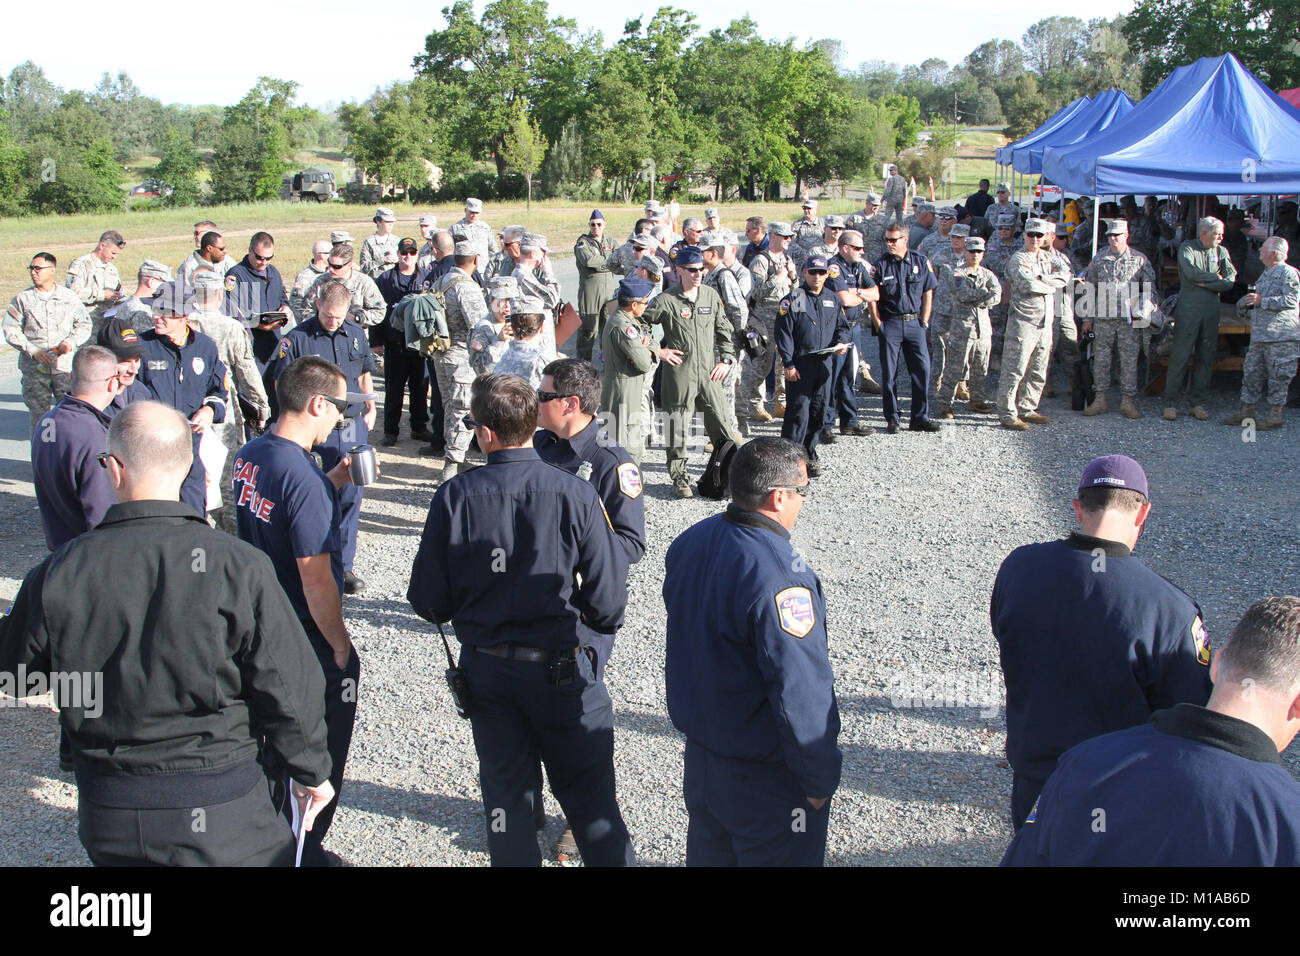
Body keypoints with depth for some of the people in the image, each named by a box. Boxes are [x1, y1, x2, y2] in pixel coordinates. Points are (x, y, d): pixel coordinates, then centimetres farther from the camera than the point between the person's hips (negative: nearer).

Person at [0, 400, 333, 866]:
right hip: (218, 813, -3)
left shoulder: (58, 573, -11)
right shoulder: (236, 566, -18)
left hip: (104, 816, 3)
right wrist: (312, 770, 5)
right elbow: (286, 686, -12)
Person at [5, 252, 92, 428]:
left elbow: (84, 325, 12)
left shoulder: (69, 297, 7)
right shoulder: (22, 299, 5)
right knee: (38, 415, 2)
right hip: (34, 368, 0)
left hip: (65, 365, 0)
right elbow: (10, 331, 1)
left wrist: (71, 342, -8)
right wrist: (33, 351, -12)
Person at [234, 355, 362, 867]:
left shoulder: (249, 455, 0)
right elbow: (316, 581, -26)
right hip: (307, 641, -9)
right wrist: (342, 647, -15)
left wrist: (336, 479, 4)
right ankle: (305, 854, 25)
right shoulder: (303, 478, -28)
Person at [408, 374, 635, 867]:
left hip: (486, 668, 2)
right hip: (559, 668, -2)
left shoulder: (455, 495, -11)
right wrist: (602, 621, 12)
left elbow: (429, 599, -5)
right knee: (588, 792, 12)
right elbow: (607, 602, -11)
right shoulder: (575, 493, -16)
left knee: (504, 790, 17)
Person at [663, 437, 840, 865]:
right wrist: (820, 781, -15)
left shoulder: (689, 542, -2)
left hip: (699, 756, 8)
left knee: (710, 851, 24)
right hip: (766, 782, -8)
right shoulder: (779, 576, -29)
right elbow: (801, 694, -27)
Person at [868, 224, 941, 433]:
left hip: (914, 323, 1)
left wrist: (924, 322, 1)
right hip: (890, 324, -1)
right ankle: (892, 418, 11)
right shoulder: (880, 265, 0)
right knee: (889, 373, 1)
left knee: (922, 369, -2)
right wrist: (878, 325, -4)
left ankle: (920, 418, 6)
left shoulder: (921, 262, 4)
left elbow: (928, 294, 7)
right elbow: (872, 299, 2)